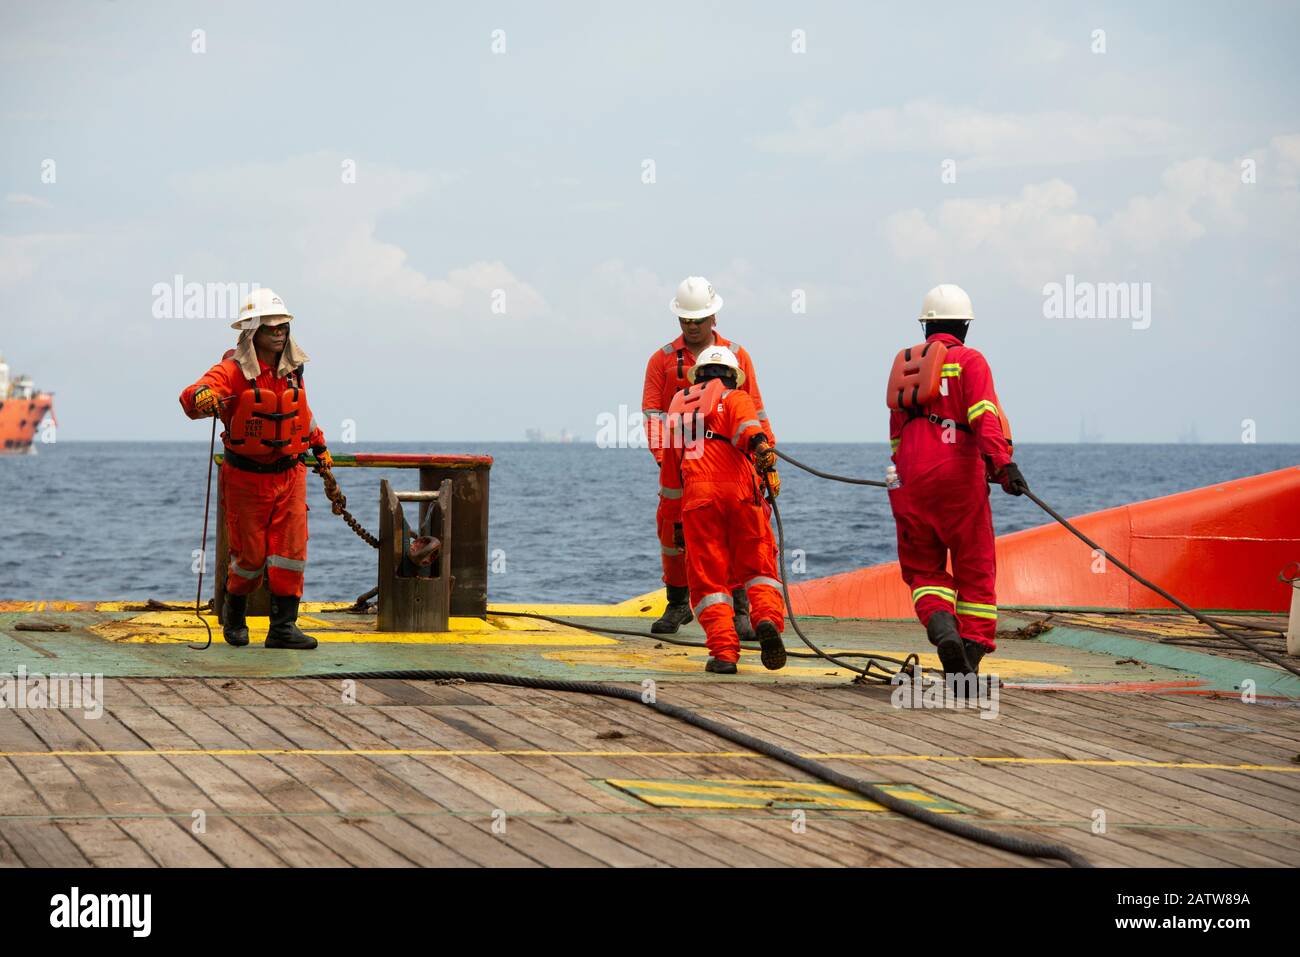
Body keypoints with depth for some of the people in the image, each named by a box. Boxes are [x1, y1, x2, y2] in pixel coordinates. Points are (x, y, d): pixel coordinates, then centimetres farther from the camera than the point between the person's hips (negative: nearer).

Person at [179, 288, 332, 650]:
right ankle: (234, 612, 30)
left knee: (291, 549, -5)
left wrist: (319, 445, 38)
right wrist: (202, 398, -54)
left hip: (289, 474, 5)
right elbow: (192, 397, -29)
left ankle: (283, 626, -1)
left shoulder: (291, 370, 6)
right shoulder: (234, 370, -13)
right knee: (250, 555, 2)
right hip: (246, 477, -4)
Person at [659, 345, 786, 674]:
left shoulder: (678, 406, 28)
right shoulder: (734, 398, 13)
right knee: (758, 565, 8)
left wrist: (675, 520, 40)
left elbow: (669, 471, 33)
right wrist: (763, 451, -31)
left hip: (697, 498, 2)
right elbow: (747, 425, -13)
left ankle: (723, 651, -8)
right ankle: (767, 618, -19)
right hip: (740, 491, -2)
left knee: (708, 579, 5)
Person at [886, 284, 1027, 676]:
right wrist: (1002, 464, -25)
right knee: (975, 571, 6)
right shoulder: (970, 361, 1)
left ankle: (941, 626, -19)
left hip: (912, 481, 4)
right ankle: (971, 653, -1)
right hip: (960, 479, -4)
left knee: (925, 569, 11)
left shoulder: (904, 362, 18)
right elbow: (984, 417, -15)